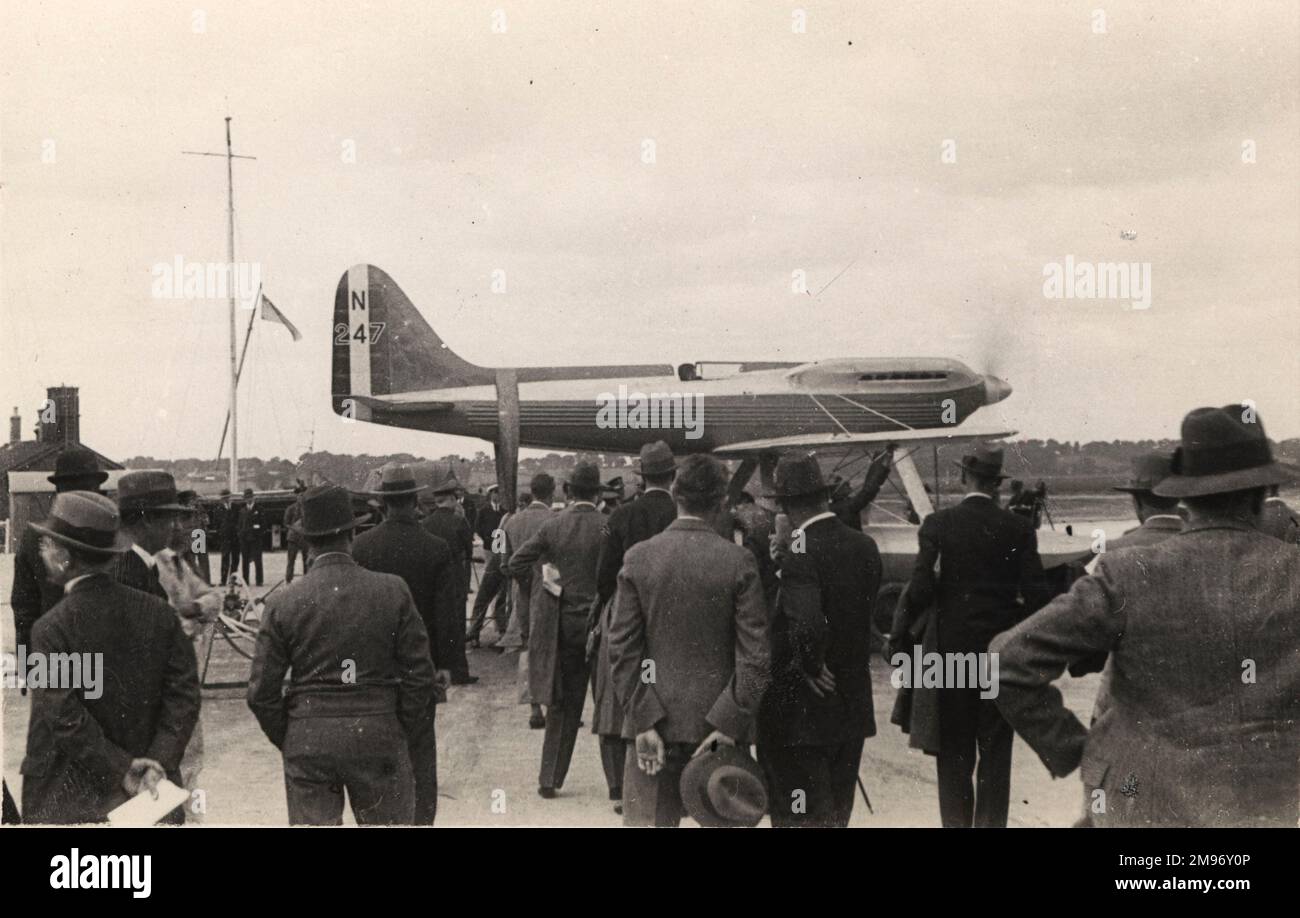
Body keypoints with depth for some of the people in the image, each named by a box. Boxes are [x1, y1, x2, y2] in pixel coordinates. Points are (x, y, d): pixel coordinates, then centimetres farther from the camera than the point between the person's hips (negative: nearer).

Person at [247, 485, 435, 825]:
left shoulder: (283, 602, -4)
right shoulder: (392, 591, -5)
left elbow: (261, 691, -2)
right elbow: (420, 674, -3)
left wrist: (286, 742, 11)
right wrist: (402, 733, 8)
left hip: (306, 743, 1)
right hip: (379, 739, 0)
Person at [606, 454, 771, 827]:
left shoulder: (638, 557, -3)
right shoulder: (738, 562, -7)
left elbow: (622, 649, -5)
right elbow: (756, 655, -11)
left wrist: (644, 720, -5)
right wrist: (729, 724, -8)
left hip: (654, 725, 1)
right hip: (718, 725, -1)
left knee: (648, 819, 7)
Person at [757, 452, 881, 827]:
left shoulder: (800, 554, -21)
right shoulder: (865, 546, 1)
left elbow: (808, 625, -34)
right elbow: (865, 610, 8)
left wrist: (810, 666, -17)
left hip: (802, 713, -7)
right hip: (853, 708, 7)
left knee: (799, 816, 3)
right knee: (836, 815, 19)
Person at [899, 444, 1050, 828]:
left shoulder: (938, 523, -7)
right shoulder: (1019, 528, -4)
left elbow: (921, 588, -12)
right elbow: (1035, 594, -6)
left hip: (952, 648, 0)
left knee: (954, 751, 9)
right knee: (996, 750, 8)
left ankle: (956, 820, 13)